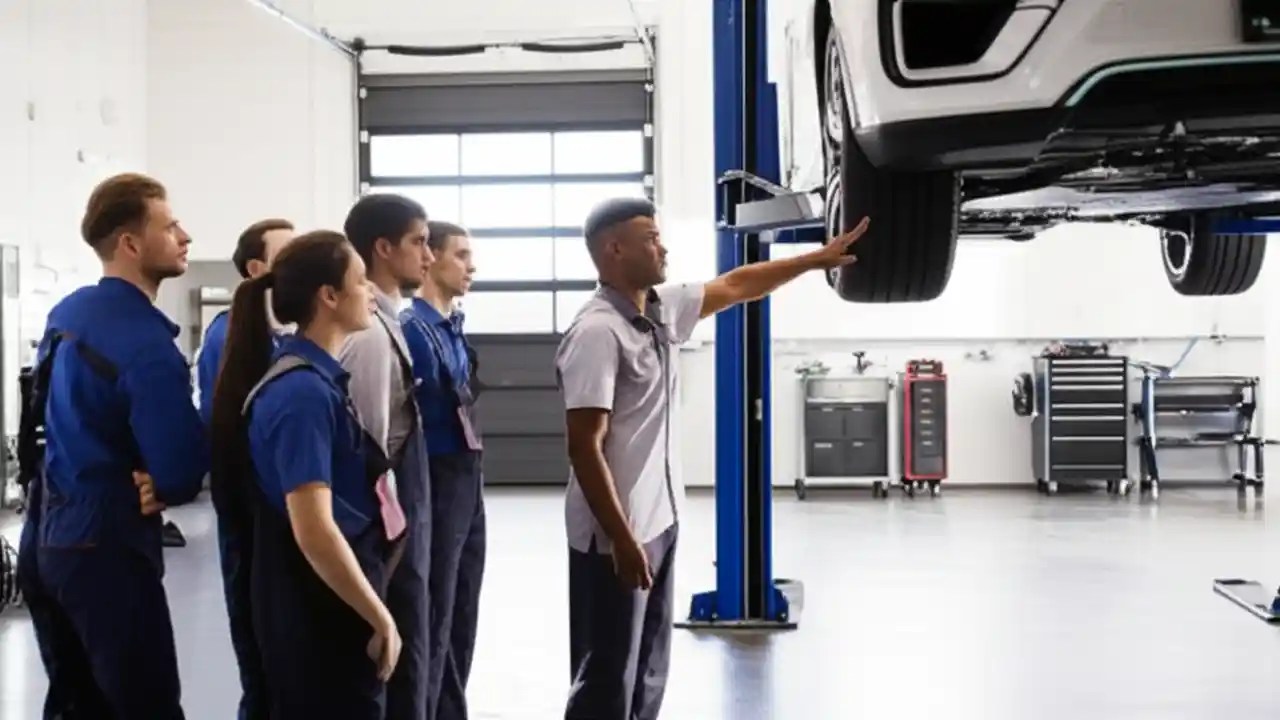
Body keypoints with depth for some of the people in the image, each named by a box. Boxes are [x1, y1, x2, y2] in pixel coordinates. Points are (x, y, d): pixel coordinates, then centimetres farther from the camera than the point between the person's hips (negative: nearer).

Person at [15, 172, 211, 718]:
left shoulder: (65, 313, 7)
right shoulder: (147, 346, -20)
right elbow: (182, 474, -22)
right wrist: (154, 485, 1)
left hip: (44, 534, 9)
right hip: (104, 544, -9)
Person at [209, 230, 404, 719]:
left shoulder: (314, 377, 9)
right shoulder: (305, 391, -20)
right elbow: (314, 531, -27)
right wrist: (380, 618, -18)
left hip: (321, 604, 10)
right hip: (323, 608, -10)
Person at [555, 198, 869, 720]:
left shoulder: (662, 309, 6)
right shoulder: (597, 333, -20)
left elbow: (735, 286, 21)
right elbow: (585, 448, -23)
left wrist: (817, 259, 22)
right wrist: (622, 541, -23)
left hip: (659, 522, 9)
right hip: (617, 536, -9)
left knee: (647, 675, 17)